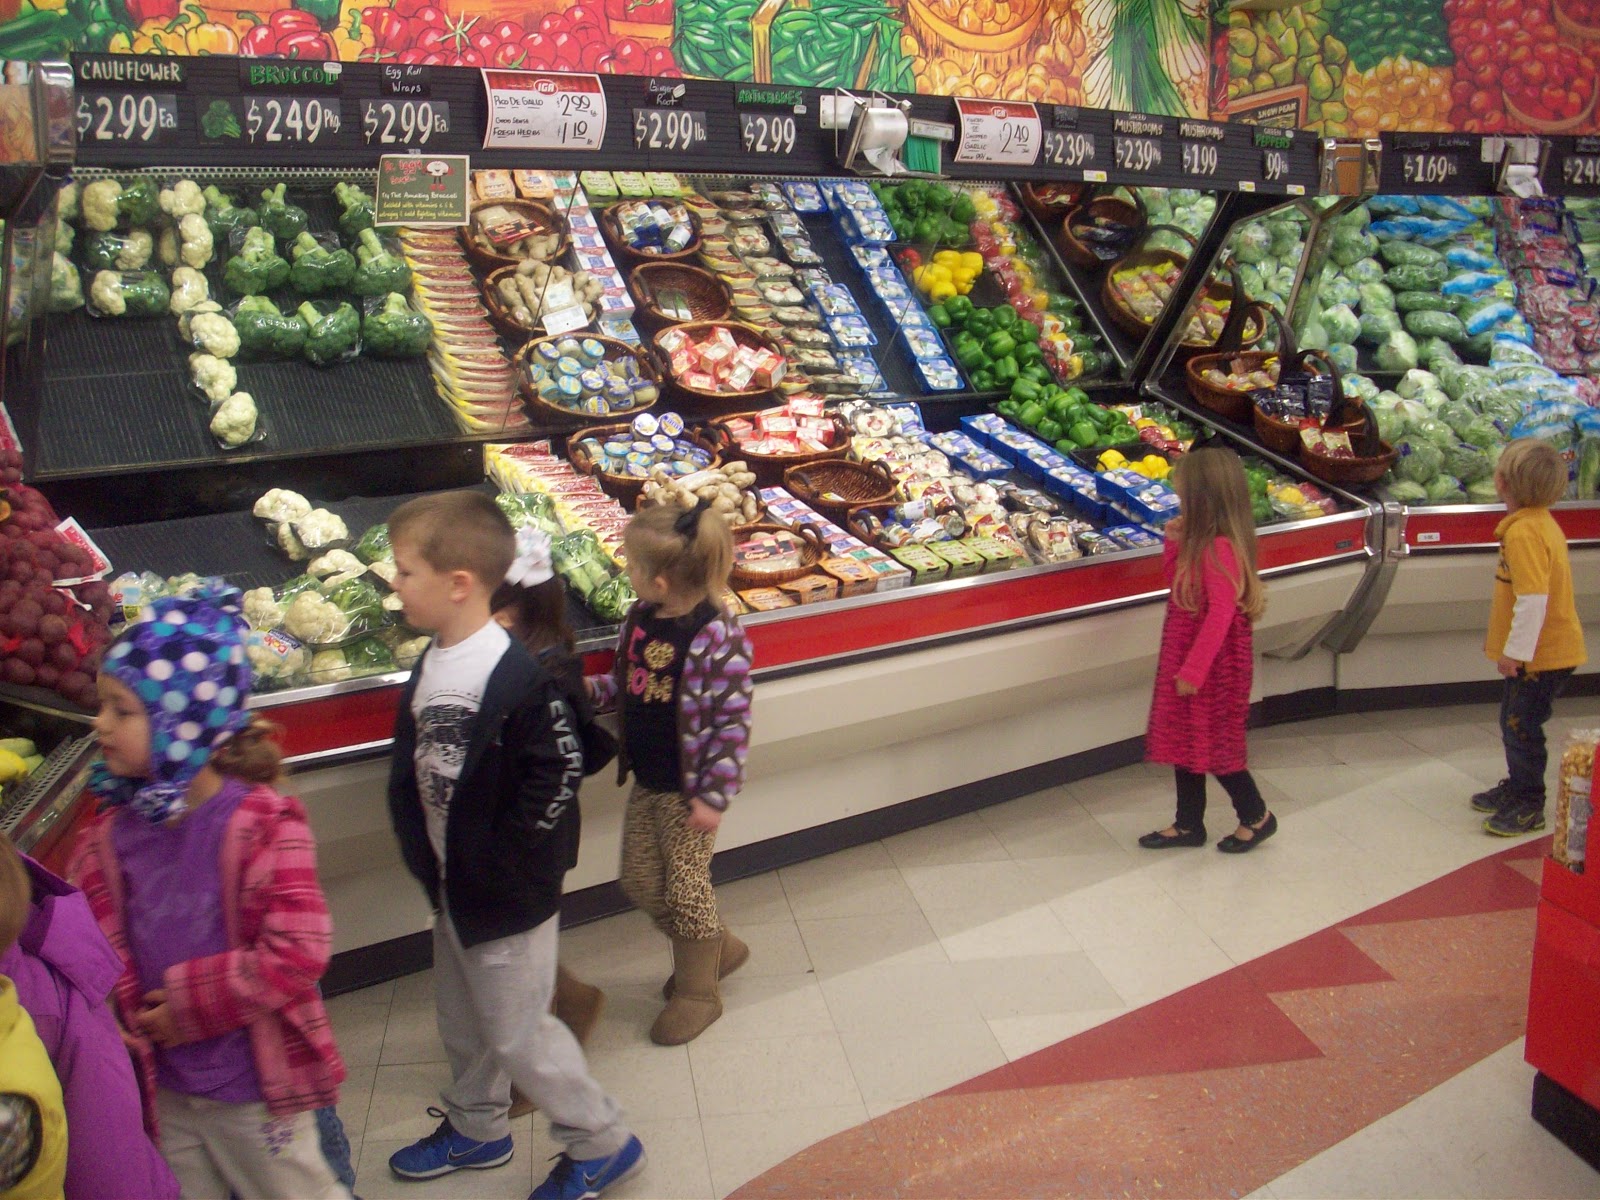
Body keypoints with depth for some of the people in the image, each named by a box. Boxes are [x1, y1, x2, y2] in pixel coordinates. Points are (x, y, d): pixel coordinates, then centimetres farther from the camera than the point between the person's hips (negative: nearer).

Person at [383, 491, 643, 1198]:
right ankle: (477, 1127, 48)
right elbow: (410, 763, 10)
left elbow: (560, 770, -23)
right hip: (451, 884, 8)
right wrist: (420, 849, 4)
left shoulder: (516, 676, -26)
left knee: (516, 1031, 6)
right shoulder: (431, 664, 0)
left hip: (509, 893, -8)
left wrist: (499, 859, -17)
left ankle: (601, 1143, 25)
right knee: (462, 1017, 24)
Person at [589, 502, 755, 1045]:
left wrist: (714, 795, -20)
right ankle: (717, 947, 41)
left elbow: (732, 721, -21)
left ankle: (697, 991, 32)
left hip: (688, 788, -8)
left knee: (685, 888, 8)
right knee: (640, 882, 17)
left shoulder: (718, 637, -25)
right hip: (646, 779, 8)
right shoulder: (640, 618, -2)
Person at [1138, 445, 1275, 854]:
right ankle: (1188, 824, 27)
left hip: (1213, 665, -9)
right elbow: (1177, 585, 17)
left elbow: (1221, 613, -25)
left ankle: (1257, 817, 24)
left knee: (1212, 744, 5)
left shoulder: (1219, 547, -23)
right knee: (1183, 741, 15)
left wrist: (1193, 669, -22)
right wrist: (1175, 544, 1)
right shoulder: (1200, 542, 6)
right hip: (1188, 660, 9)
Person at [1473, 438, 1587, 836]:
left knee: (1521, 727, 1)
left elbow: (1534, 599, -30)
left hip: (1540, 654, -10)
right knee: (1513, 721, 21)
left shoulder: (1524, 532, -26)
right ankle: (1518, 787, 36)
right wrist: (1500, 636, 23)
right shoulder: (1540, 522, 7)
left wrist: (1515, 650, -22)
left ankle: (1528, 807, 14)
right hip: (1547, 649, 10)